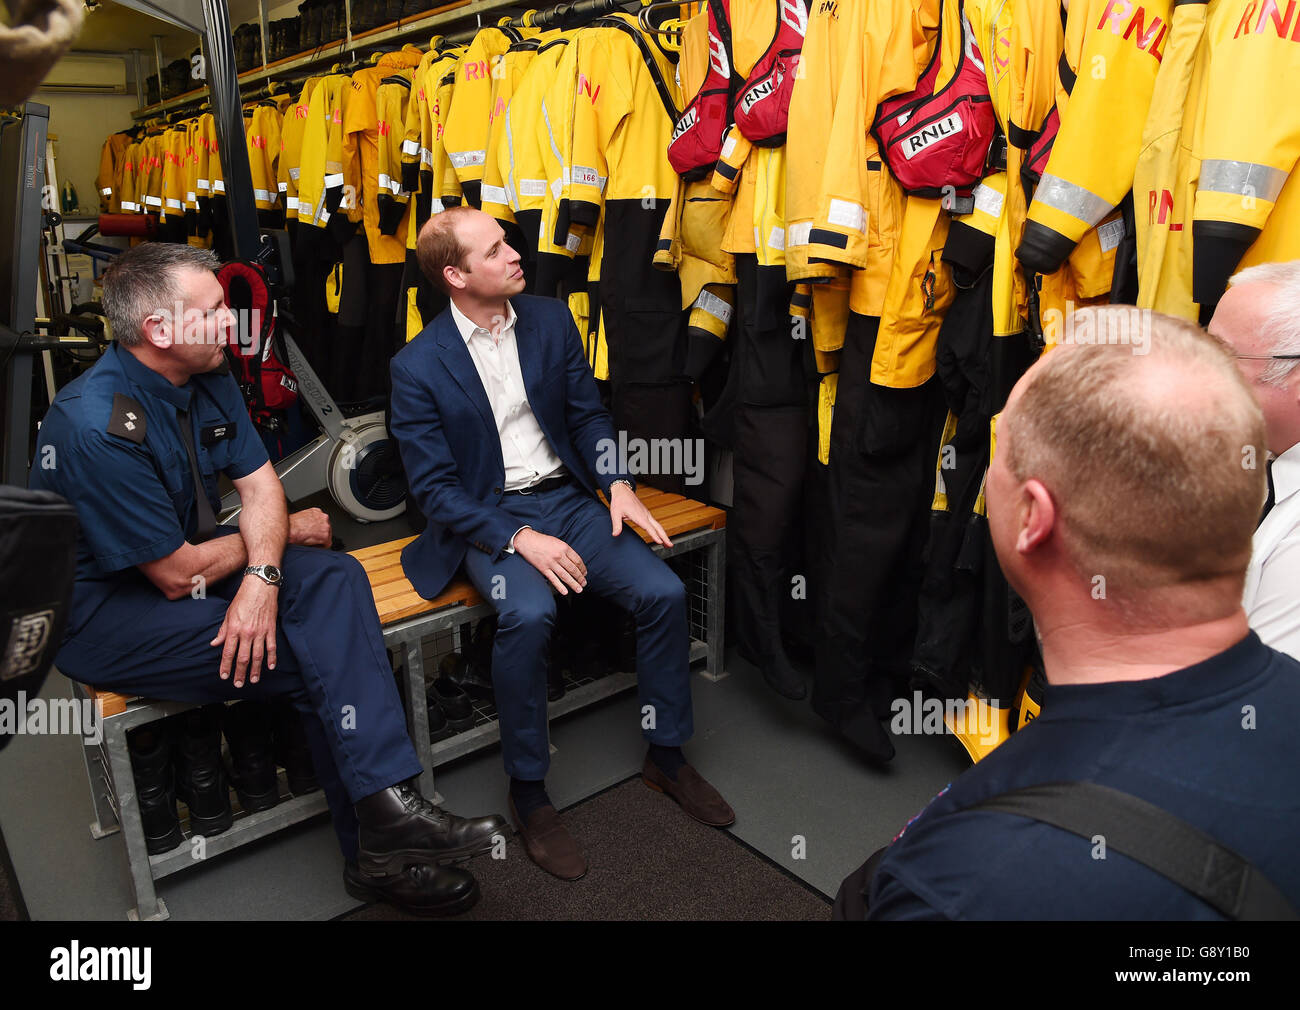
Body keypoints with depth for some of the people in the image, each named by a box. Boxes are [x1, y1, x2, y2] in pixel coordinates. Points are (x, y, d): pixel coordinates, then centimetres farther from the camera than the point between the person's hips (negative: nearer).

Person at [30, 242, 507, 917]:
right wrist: (287, 532, -7)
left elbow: (259, 482, -1)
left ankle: (387, 808, -20)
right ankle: (377, 853, -11)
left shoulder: (207, 378, -2)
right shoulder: (95, 426, -27)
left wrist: (262, 576, -23)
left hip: (183, 563, 7)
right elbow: (180, 575, -23)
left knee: (334, 578, -17)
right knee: (317, 658, -22)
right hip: (103, 613, -7)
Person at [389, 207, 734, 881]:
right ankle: (528, 792, -11)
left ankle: (666, 754, 7)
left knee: (664, 592, -16)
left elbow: (587, 414, 11)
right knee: (528, 614, -34)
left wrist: (617, 483, -7)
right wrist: (520, 539, -22)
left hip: (566, 497, 4)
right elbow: (435, 487, -10)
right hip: (487, 517, -4)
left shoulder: (551, 321, 6)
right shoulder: (417, 367, -8)